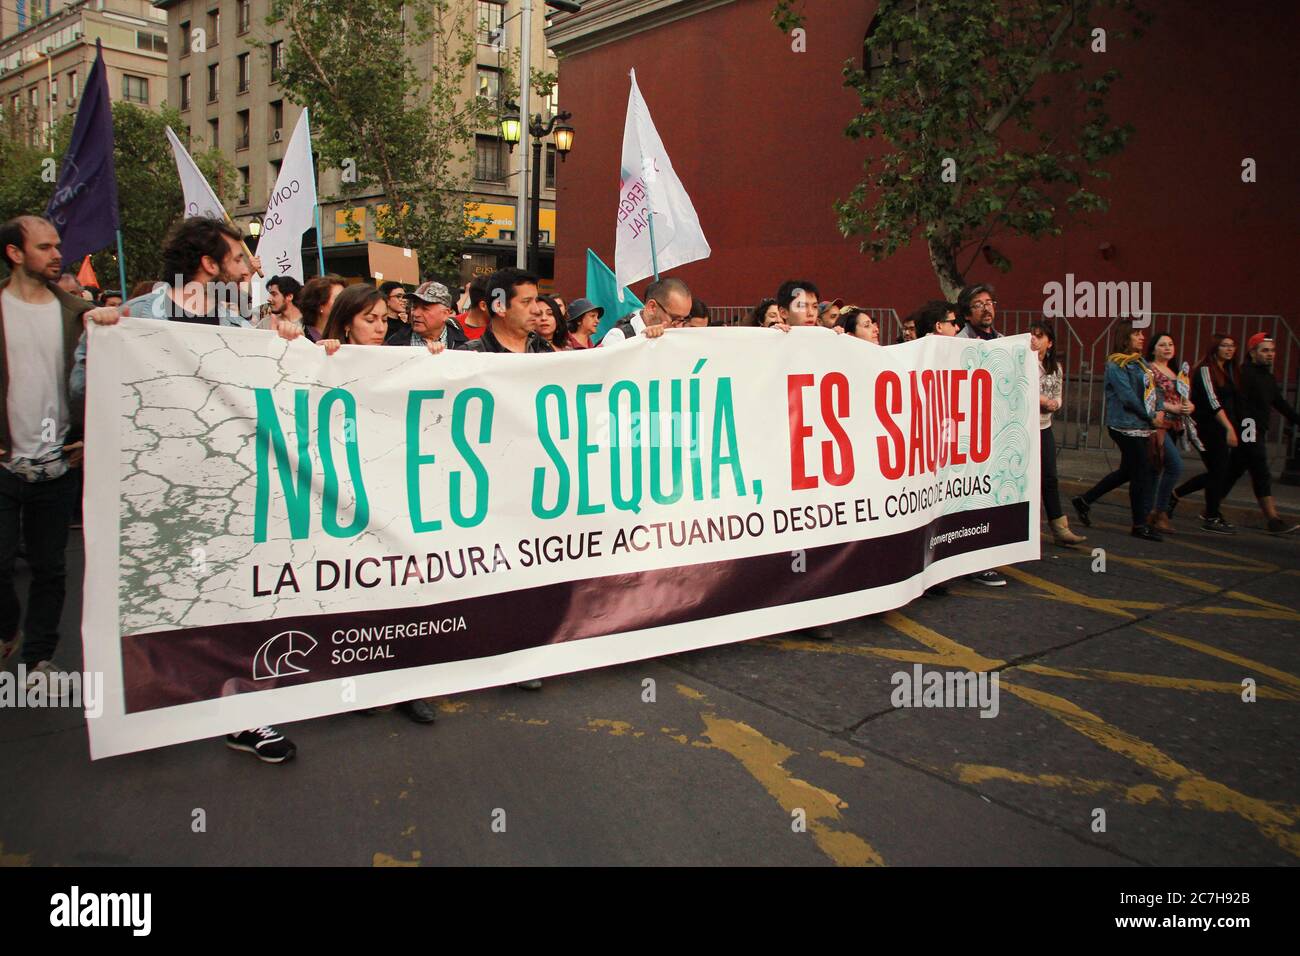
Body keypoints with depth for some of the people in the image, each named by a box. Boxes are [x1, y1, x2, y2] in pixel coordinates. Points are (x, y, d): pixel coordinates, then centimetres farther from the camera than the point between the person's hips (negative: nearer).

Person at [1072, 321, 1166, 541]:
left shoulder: (1140, 362, 15)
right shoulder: (1116, 364, -11)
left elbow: (1155, 389, 14)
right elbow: (1128, 397, -18)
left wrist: (1160, 410, -4)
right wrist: (1151, 418, -11)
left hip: (1142, 427, 9)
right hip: (1127, 426, -9)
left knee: (1127, 471, 15)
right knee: (1143, 473, -3)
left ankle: (1084, 500, 25)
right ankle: (1140, 525, 7)